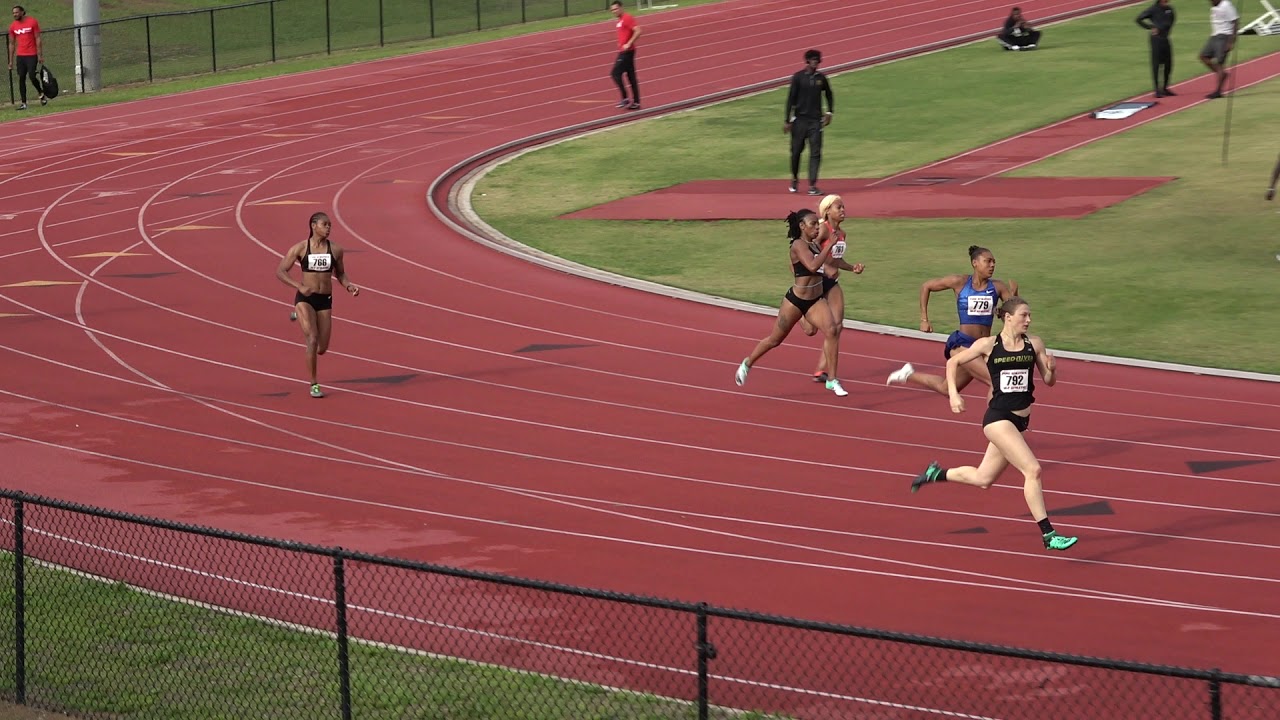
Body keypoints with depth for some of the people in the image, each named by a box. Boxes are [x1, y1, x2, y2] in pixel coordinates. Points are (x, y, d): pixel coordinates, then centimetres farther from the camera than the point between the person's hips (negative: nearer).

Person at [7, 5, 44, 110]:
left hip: (32, 55, -4)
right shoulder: (13, 26, 7)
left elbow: (38, 39, -4)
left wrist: (40, 55, -10)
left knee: (32, 76, -11)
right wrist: (11, 61, 9)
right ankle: (23, 103, 1)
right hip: (20, 56, 4)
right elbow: (12, 44, 12)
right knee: (21, 78, -1)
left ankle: (41, 93, 16)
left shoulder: (32, 22, -4)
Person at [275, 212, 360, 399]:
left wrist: (349, 286, -8)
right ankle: (314, 384, -5)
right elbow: (280, 272, -5)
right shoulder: (300, 248, -6)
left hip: (325, 301, 3)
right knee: (312, 340, -20)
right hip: (305, 299, -3)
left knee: (321, 349, 8)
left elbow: (340, 274, 14)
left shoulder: (335, 249, 1)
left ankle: (300, 318, 39)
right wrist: (299, 286, -21)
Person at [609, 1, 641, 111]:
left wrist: (628, 44, -25)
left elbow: (637, 31, -23)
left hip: (627, 51, -10)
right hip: (623, 52, 10)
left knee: (616, 74, -10)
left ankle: (625, 98, -6)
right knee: (631, 76, 10)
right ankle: (636, 102, 11)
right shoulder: (620, 20, 15)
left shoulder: (627, 18, -14)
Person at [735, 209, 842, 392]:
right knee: (775, 339, 12)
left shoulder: (815, 245, 8)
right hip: (796, 300, -6)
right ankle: (747, 364, 38)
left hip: (815, 301, 6)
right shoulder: (799, 245, -16)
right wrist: (829, 246, -29)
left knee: (831, 330, -20)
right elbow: (812, 266, -33)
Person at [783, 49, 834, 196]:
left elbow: (829, 95, 21)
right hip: (800, 119, -2)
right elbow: (791, 99, -4)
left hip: (815, 120, 2)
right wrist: (787, 120, -6)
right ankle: (795, 179, 29)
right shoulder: (798, 77, -4)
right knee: (796, 151, 6)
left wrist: (829, 112, 10)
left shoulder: (821, 78, 5)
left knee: (815, 153, -6)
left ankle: (812, 185, -7)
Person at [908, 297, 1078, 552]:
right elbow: (953, 362, 7)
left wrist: (1052, 368, -15)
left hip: (1020, 421, 6)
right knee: (1033, 470, -18)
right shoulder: (988, 345, -6)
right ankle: (1048, 535, -14)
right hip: (998, 419, -6)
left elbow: (1049, 381, 7)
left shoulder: (1034, 344, 3)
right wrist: (953, 394, -5)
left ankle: (936, 473, 39)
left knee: (982, 479, 15)